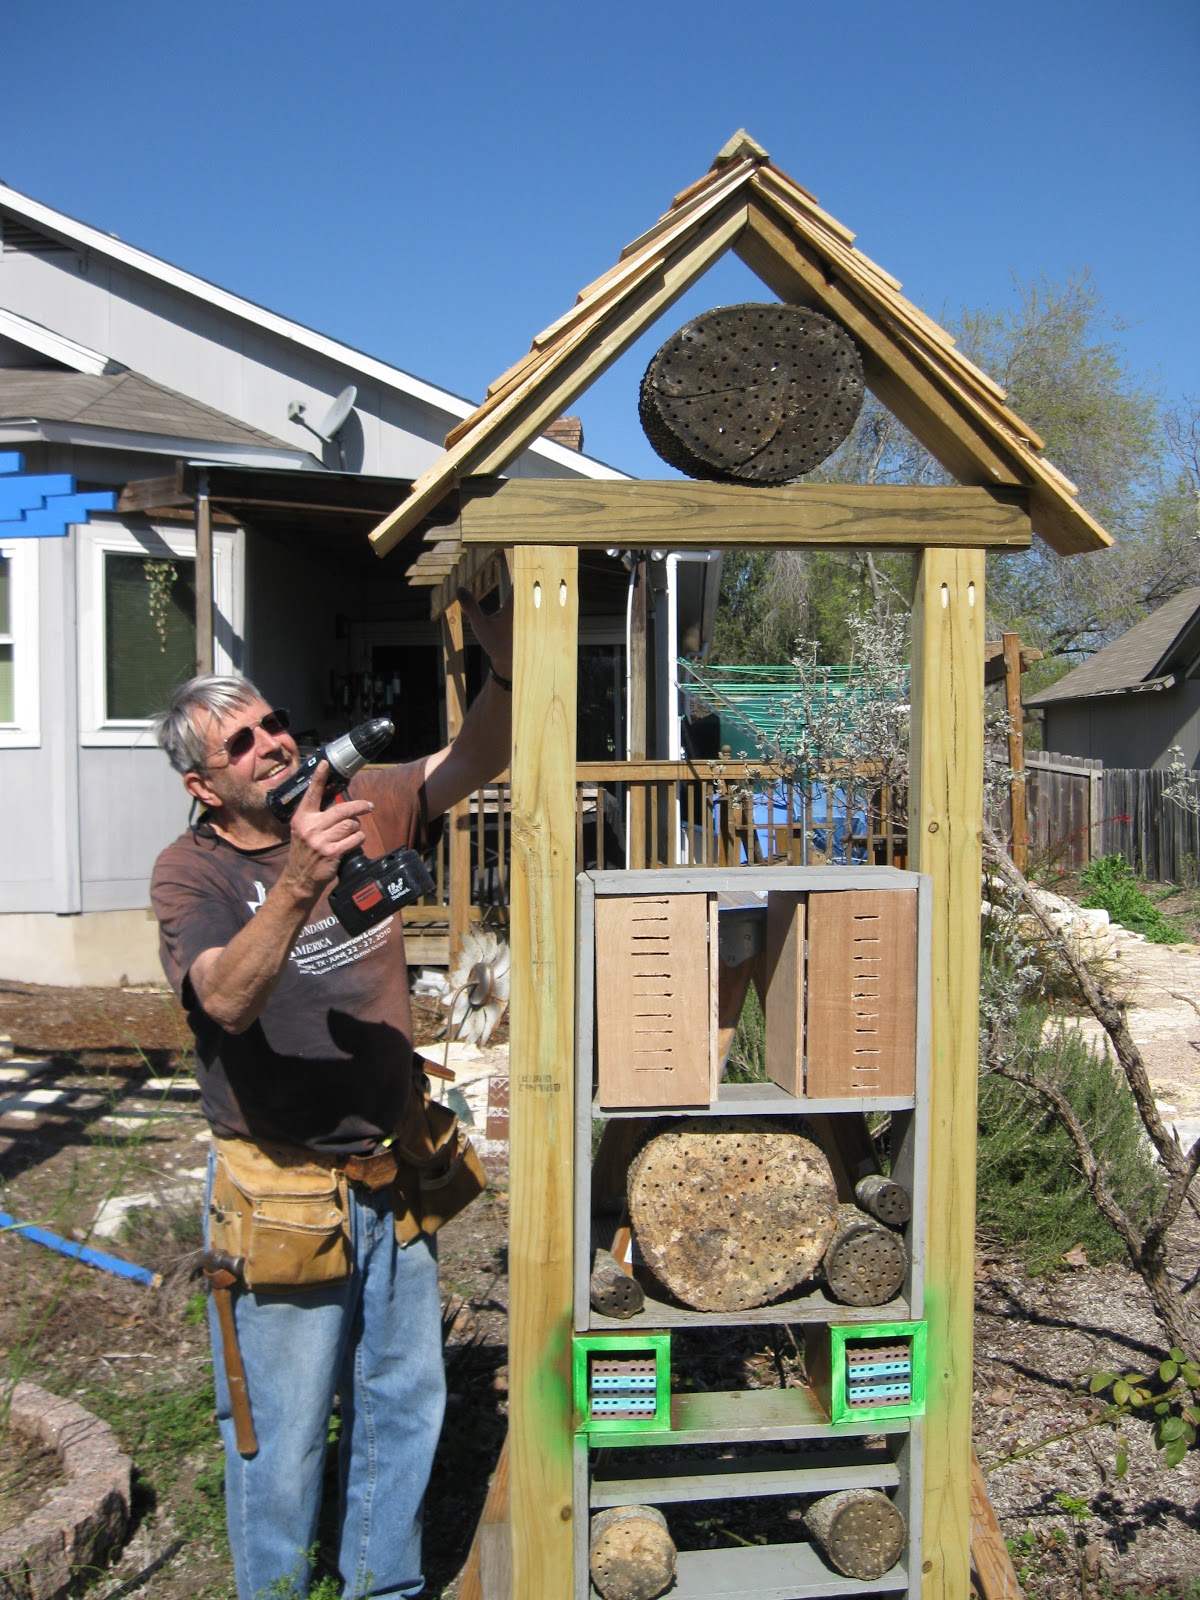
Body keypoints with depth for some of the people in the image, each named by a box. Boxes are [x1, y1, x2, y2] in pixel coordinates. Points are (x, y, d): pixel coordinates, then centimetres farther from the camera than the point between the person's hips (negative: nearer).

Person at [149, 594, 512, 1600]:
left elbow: (471, 762, -11)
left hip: (392, 1176, 5)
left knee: (403, 1402, 20)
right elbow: (228, 1000, -29)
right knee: (283, 1429, 13)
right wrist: (299, 881, -43)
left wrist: (506, 666, -30)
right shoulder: (191, 871, -13)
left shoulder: (360, 811, -1)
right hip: (284, 1193, -4)